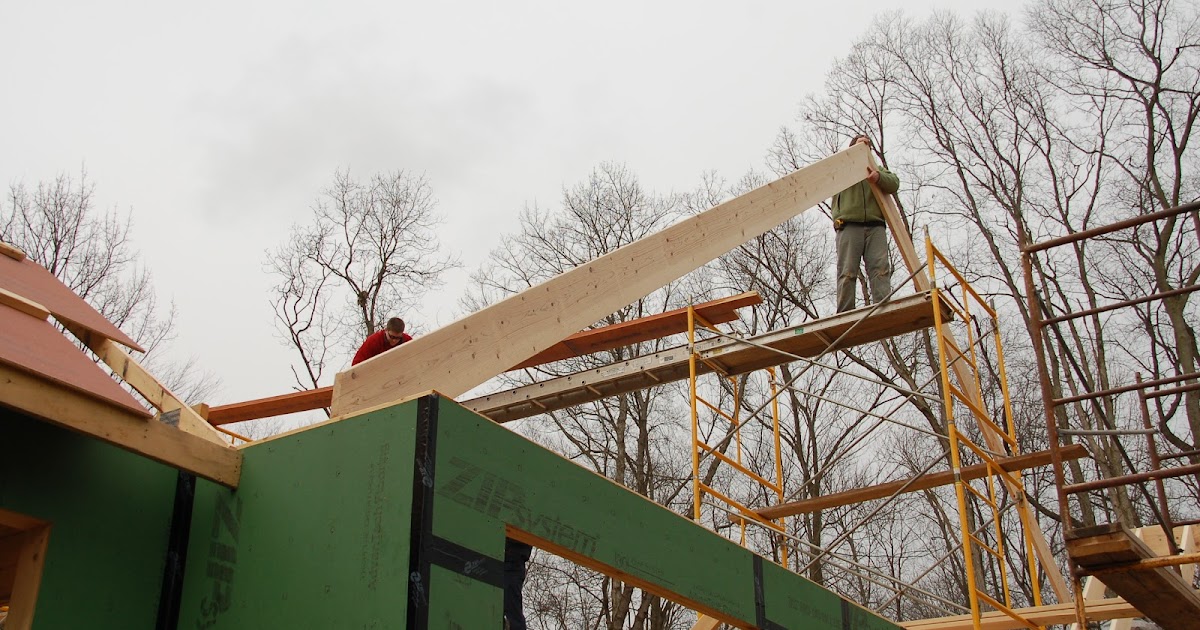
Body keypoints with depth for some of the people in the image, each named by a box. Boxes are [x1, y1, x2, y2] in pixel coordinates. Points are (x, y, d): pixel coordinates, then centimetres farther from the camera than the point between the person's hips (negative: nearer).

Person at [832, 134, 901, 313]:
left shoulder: (877, 169, 30)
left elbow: (894, 183, 10)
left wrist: (879, 177, -13)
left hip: (875, 226, 2)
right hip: (849, 224, -2)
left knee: (880, 269, -16)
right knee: (847, 272, -13)